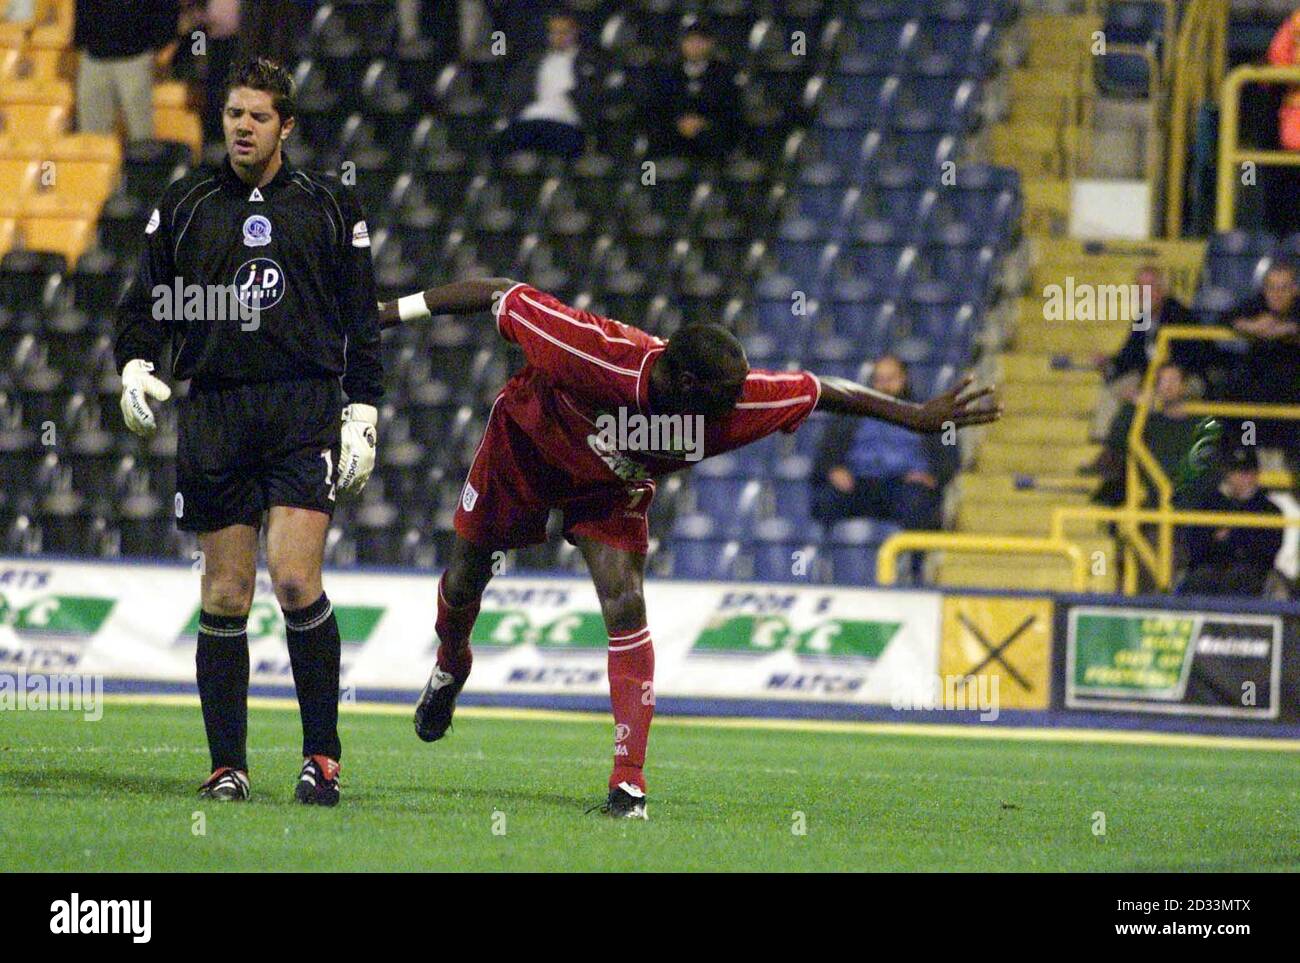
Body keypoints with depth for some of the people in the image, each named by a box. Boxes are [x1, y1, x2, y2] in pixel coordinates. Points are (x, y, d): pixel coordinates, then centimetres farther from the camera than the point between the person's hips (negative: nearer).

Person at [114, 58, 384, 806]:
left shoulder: (329, 207, 9)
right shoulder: (185, 206, 12)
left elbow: (362, 320, 11)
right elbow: (147, 302, 15)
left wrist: (363, 412, 4)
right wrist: (135, 365, -4)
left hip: (304, 410, -2)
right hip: (215, 412, 2)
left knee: (297, 581, -15)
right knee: (225, 597, 1)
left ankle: (323, 753, -5)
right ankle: (228, 765, 8)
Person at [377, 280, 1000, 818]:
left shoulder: (736, 400, -34)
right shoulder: (596, 353, -45)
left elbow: (822, 391, -19)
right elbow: (504, 298, -35)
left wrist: (919, 416, -14)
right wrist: (389, 314, -30)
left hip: (611, 490, 1)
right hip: (523, 452, -1)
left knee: (625, 608, -18)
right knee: (462, 583, 13)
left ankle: (628, 784, -13)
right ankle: (450, 669, 51)